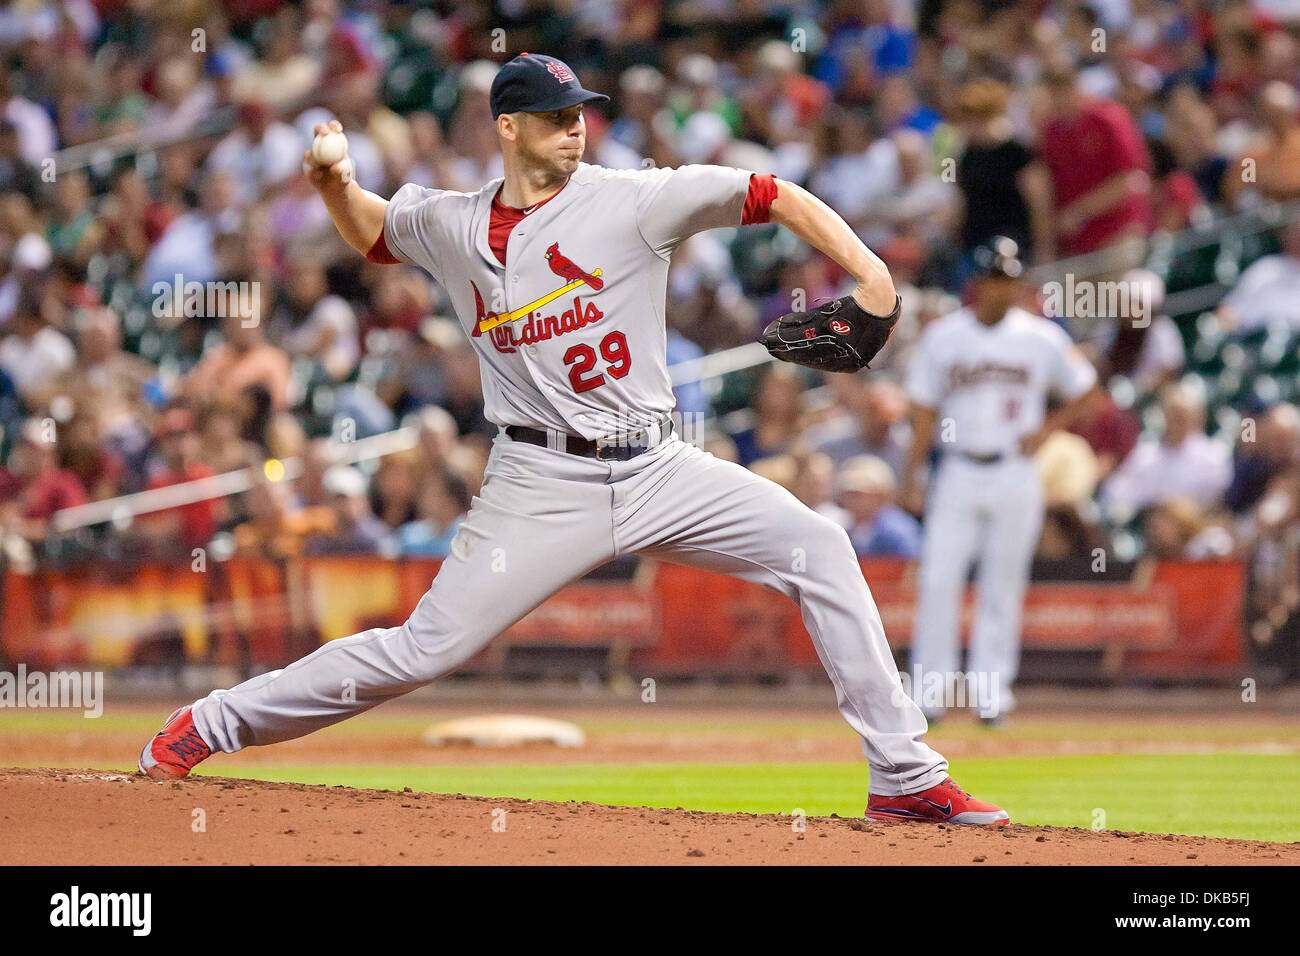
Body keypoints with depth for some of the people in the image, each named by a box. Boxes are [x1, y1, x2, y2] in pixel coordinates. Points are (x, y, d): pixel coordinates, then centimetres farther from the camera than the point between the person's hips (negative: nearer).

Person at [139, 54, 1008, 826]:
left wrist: (865, 271, -17)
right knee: (427, 648, -7)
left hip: (656, 471, 1)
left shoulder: (633, 201, -4)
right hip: (543, 486, -1)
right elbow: (374, 232, 26)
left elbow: (772, 197, -5)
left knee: (817, 547, -12)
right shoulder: (451, 226, 4)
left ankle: (905, 777, -7)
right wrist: (334, 184, 4)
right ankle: (209, 725, 8)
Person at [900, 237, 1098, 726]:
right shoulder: (942, 336, 4)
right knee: (938, 580, -7)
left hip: (1016, 478, 0)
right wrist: (910, 476, 1)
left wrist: (1046, 430, -3)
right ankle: (931, 688, -2)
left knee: (1003, 587, 3)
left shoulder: (1041, 338, 1)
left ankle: (992, 688, 9)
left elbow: (1084, 389, 11)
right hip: (958, 476, 0)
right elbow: (924, 410, 7)